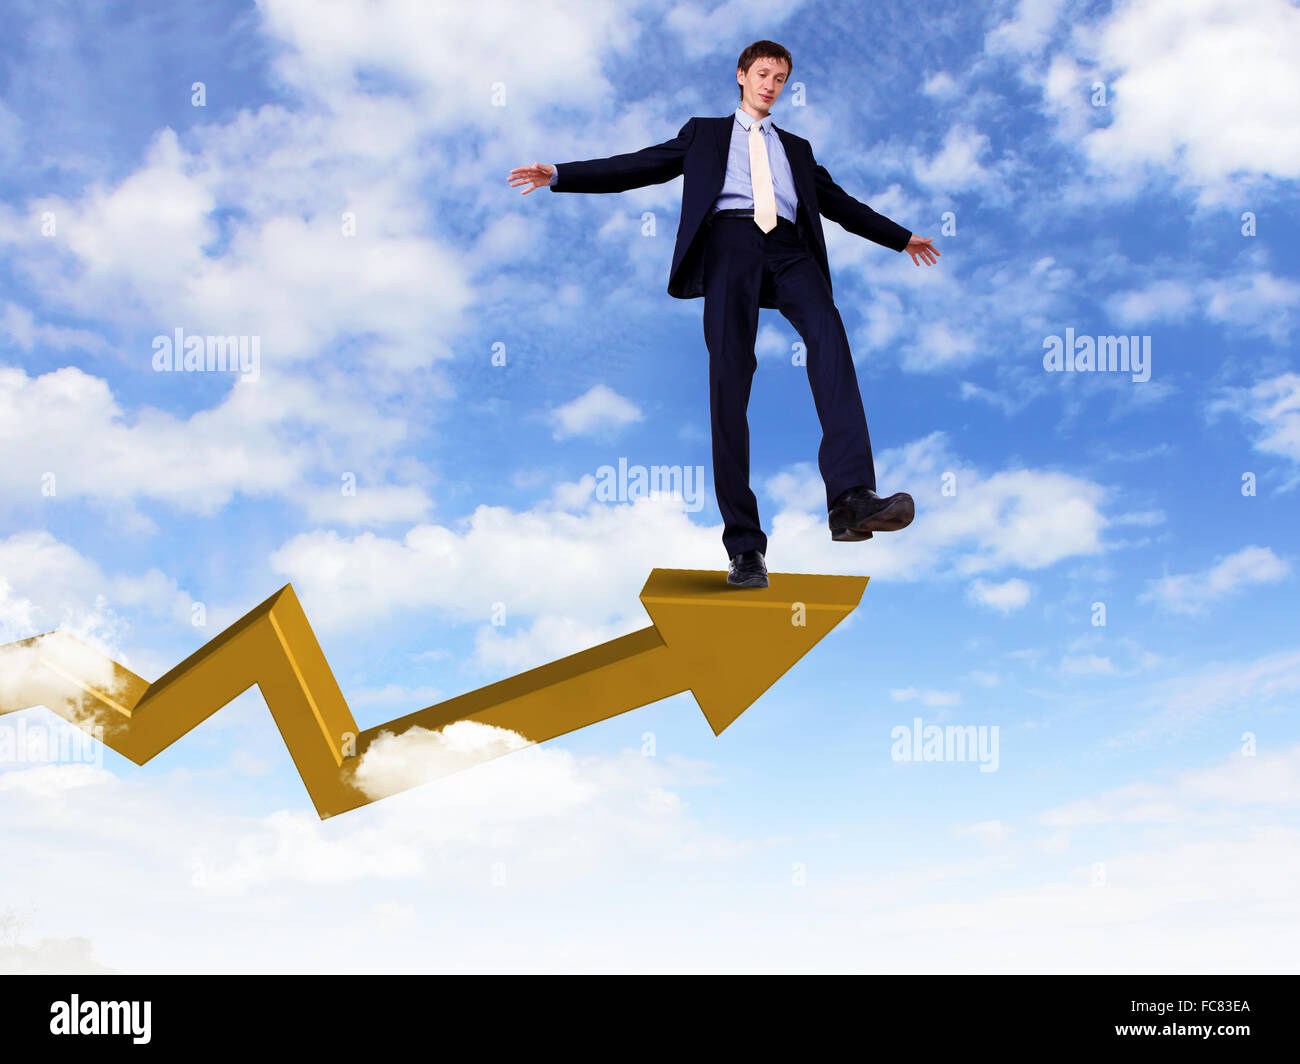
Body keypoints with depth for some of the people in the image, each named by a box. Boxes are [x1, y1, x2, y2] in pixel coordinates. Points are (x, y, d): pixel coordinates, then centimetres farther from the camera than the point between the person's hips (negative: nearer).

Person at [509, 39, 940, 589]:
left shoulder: (796, 148, 36)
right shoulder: (705, 133, 28)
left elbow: (841, 203, 40)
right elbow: (638, 166, 20)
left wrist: (901, 237, 41)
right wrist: (558, 174, 10)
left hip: (789, 248, 2)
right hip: (729, 240, -2)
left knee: (828, 334, -30)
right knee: (729, 382, -16)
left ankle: (851, 497, -46)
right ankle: (744, 544, -17)